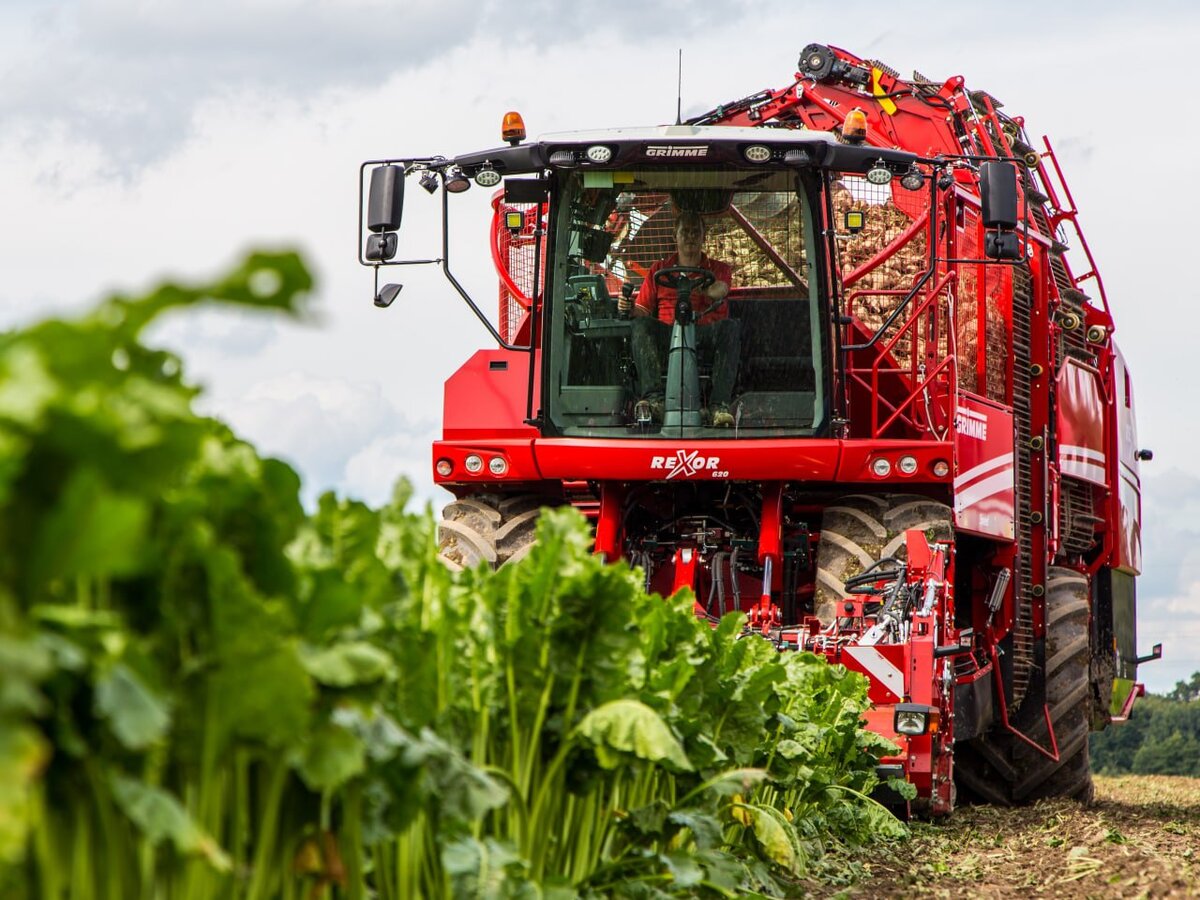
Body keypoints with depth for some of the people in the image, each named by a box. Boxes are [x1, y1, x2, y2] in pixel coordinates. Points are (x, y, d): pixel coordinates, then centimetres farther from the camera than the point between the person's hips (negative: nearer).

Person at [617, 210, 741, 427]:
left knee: (730, 326, -35)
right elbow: (643, 310, 17)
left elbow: (718, 292, -7)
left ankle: (720, 404, -41)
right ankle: (653, 398, -43)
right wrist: (630, 308, -8)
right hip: (669, 333, 1)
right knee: (641, 324, -31)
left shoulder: (718, 269, 18)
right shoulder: (659, 269, 23)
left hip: (706, 334, -1)